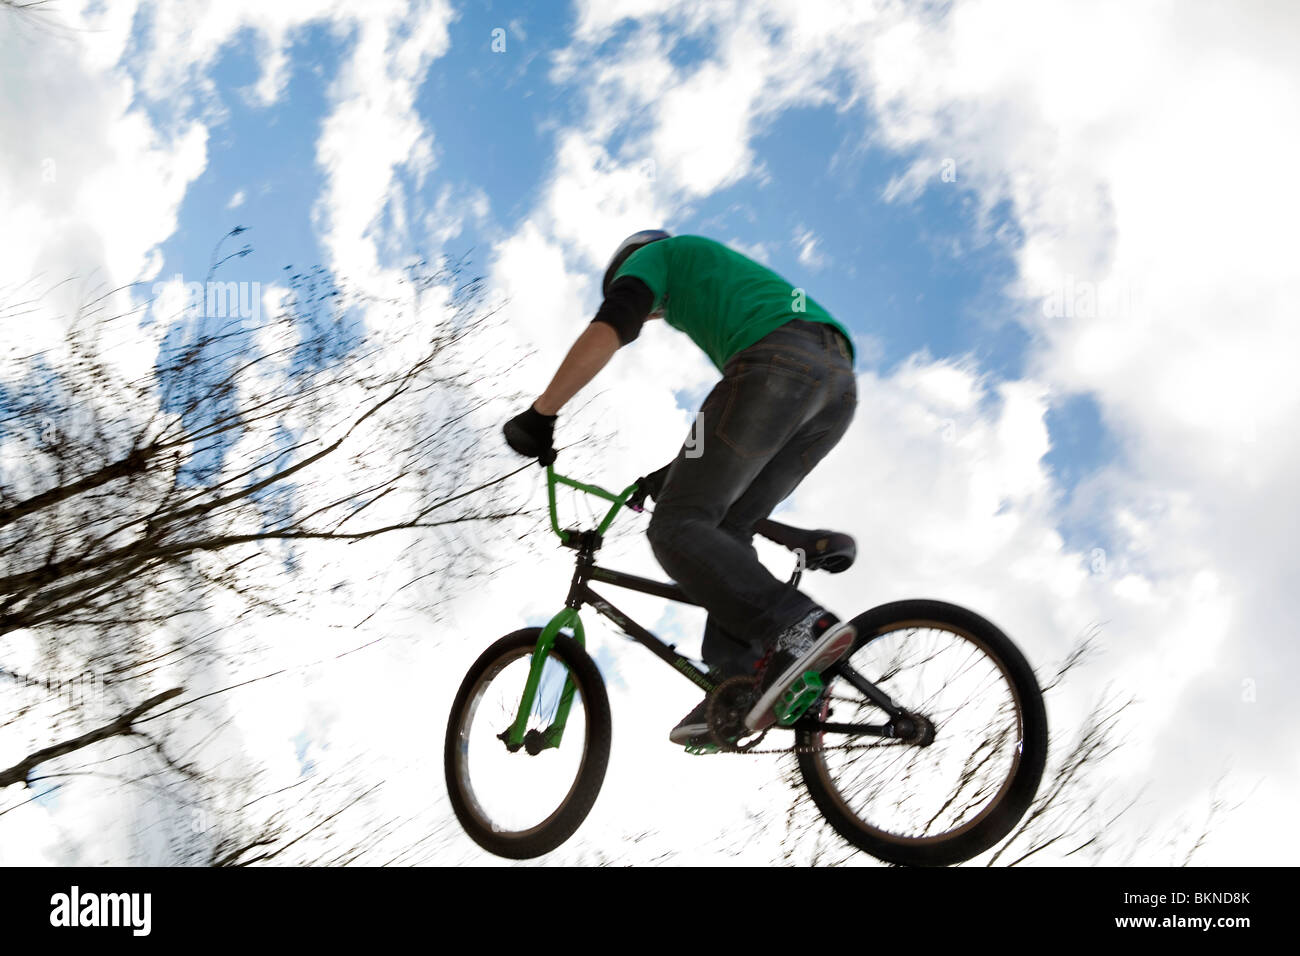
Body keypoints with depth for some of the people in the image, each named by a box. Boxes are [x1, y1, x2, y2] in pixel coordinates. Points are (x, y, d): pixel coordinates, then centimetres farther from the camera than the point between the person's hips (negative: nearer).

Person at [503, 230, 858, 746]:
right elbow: (740, 425, 41)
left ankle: (800, 628, -26)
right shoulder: (722, 284, 43)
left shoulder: (652, 257, 22)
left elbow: (607, 332, 2)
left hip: (778, 362, -8)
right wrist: (682, 469, 45)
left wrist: (539, 415, 6)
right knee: (726, 526, 11)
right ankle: (738, 682, -4)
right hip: (841, 375, 8)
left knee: (678, 529, -8)